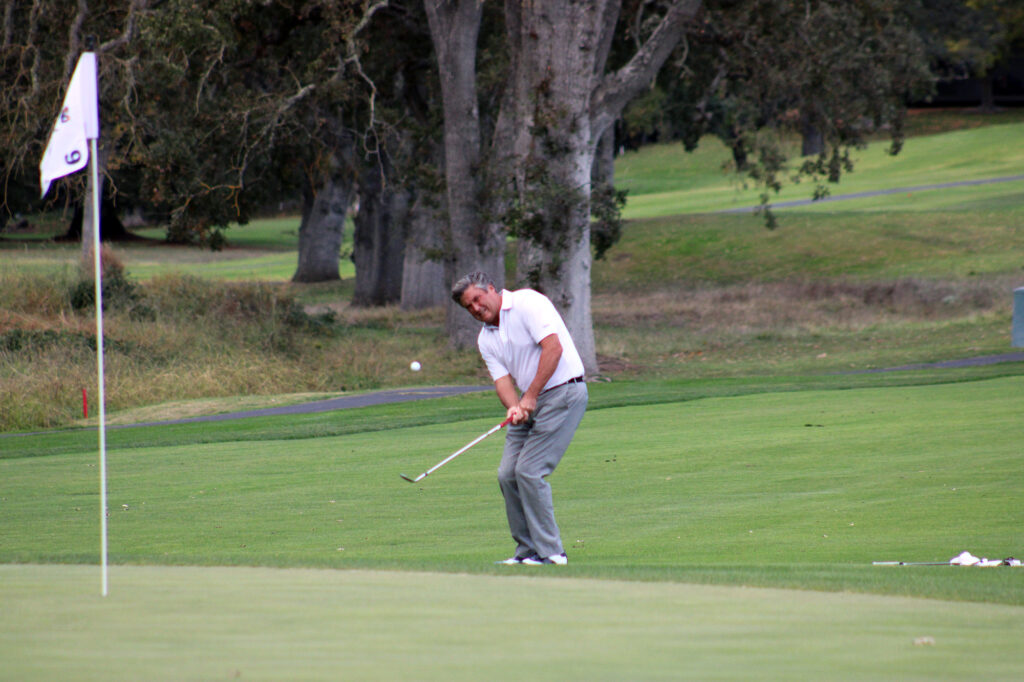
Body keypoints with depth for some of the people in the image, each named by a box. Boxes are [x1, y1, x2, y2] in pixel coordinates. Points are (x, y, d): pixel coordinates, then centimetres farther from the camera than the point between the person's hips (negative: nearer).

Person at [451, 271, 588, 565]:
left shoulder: (527, 303, -10)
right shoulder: (485, 339, 12)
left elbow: (553, 348, -19)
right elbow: (503, 379, 2)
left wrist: (531, 397, -19)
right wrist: (514, 407, -21)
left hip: (563, 391, -8)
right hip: (530, 401, 8)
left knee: (530, 471, -14)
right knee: (508, 474, 1)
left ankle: (550, 552, -9)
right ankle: (528, 550, 9)